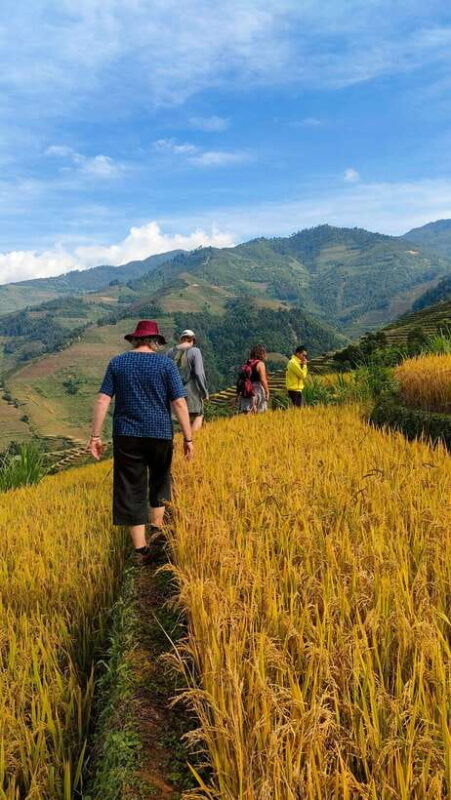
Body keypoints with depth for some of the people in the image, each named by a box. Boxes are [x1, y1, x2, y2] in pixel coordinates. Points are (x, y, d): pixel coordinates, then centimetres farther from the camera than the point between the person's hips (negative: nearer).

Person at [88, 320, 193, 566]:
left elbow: (102, 401, -3)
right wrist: (188, 438, -2)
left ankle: (141, 549, 7)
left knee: (130, 490, 5)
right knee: (159, 479, 26)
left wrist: (95, 436, 0)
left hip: (126, 435, 1)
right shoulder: (165, 363, -3)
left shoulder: (117, 362, 3)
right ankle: (156, 526, 31)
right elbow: (179, 403, -8)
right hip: (159, 434, 0)